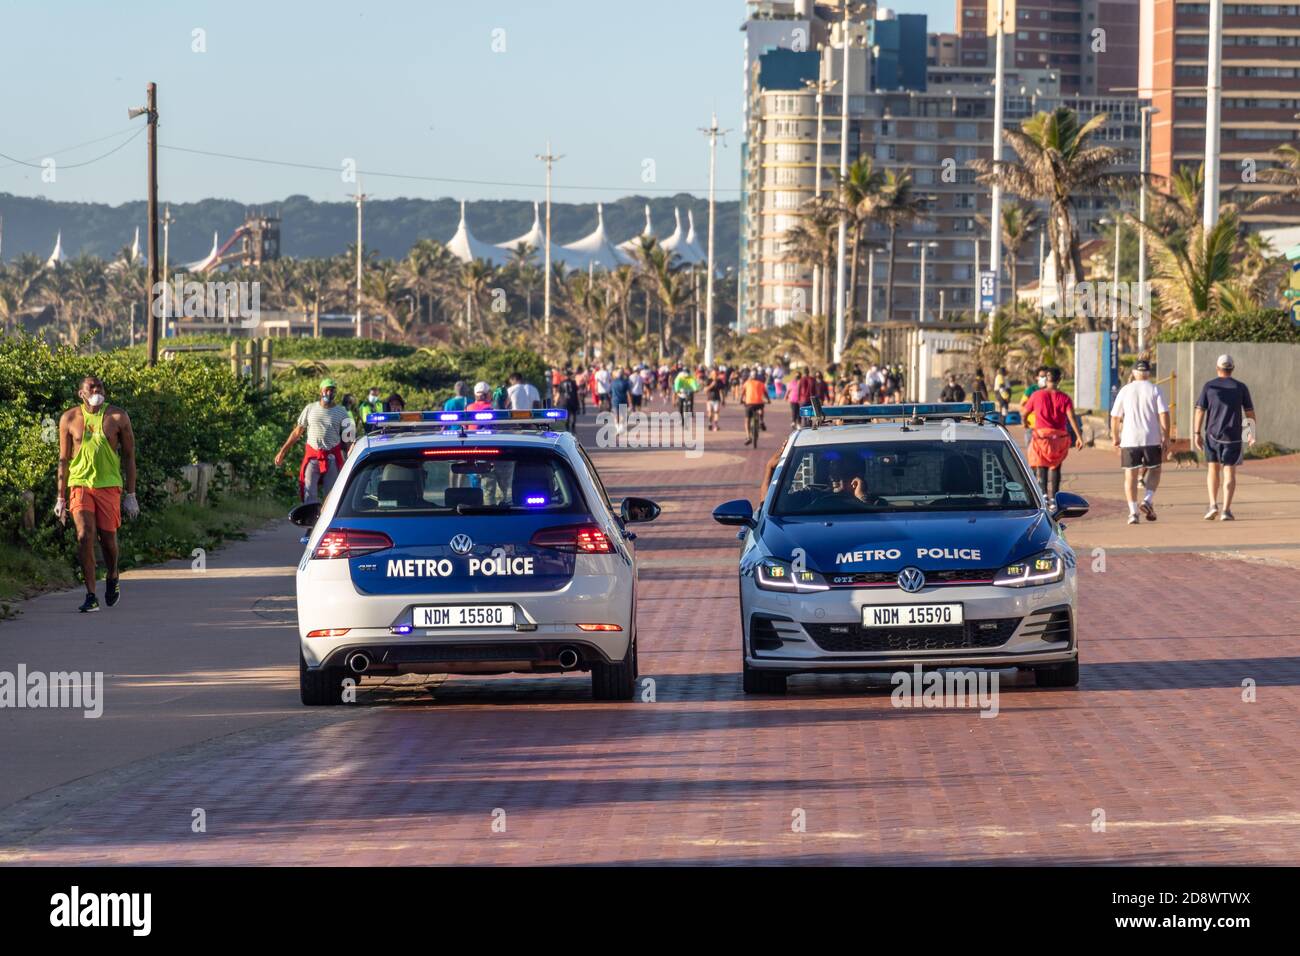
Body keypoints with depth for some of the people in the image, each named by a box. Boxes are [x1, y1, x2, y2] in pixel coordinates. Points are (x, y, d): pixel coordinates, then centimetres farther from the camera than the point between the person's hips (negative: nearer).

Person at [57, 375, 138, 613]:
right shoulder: (69, 419, 4)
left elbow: (129, 457, 6)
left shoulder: (118, 418, 1)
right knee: (84, 537, -13)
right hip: (79, 484, 0)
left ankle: (112, 578, 33)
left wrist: (130, 495, 3)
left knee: (107, 538, 1)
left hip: (109, 486, 0)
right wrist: (61, 497, 7)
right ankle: (91, 596, -10)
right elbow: (64, 460, 9)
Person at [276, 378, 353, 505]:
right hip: (312, 456, 0)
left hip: (332, 458, 0)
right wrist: (282, 451, 8)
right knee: (309, 494, -5)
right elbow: (297, 432, 11)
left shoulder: (341, 412, 5)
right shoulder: (310, 408, 6)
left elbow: (346, 439, 6)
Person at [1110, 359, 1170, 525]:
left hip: (1129, 441, 1)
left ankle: (1133, 511, -2)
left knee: (1130, 475, 5)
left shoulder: (1125, 391, 4)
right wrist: (1166, 438, -2)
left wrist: (1115, 439, 14)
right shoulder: (1155, 390, 1)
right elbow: (1164, 415, -6)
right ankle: (1148, 501, -3)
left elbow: (1115, 417, 5)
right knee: (1154, 470, 17)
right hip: (1152, 439, -1)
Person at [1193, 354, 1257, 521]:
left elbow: (1200, 411, -4)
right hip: (1233, 436, -1)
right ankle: (1226, 510, -5)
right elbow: (1250, 413, 3)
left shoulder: (1208, 386, 0)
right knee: (1229, 472, 3)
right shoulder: (1240, 387, 0)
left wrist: (1196, 434, -1)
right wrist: (1252, 433, 15)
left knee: (1213, 470, 15)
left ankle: (1213, 505, 2)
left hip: (1212, 434, 1)